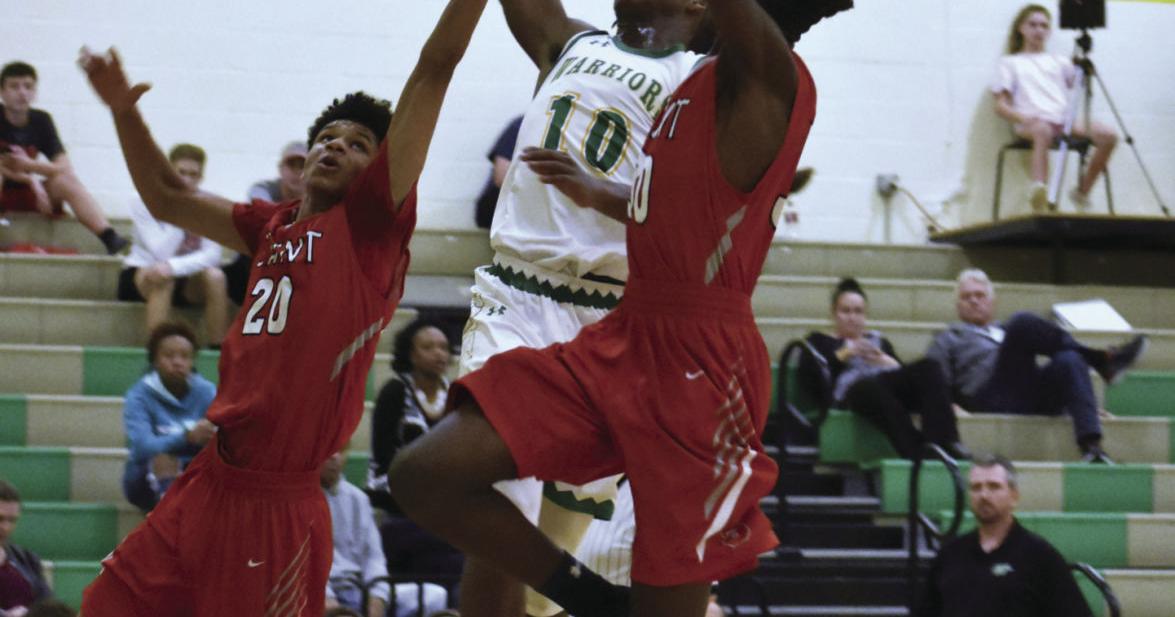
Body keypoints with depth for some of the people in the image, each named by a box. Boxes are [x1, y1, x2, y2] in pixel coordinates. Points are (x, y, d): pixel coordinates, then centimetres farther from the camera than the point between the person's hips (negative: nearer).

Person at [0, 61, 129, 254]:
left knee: (66, 181, -21)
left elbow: (65, 169, -6)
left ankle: (110, 238, -35)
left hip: (27, 194, 3)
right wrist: (30, 179, -19)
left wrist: (29, 165, -20)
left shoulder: (40, 121, 1)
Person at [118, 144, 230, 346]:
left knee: (215, 276, -28)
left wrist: (174, 267, -36)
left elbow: (212, 255, -19)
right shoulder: (146, 203, -13)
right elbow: (162, 253, -24)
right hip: (140, 276, -3)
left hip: (187, 280, 3)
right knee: (161, 278, -36)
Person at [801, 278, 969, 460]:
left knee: (929, 367, -29)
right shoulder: (819, 341, 31)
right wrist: (844, 355, 0)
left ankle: (944, 443, -49)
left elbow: (904, 370, 22)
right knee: (869, 387, -44)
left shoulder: (879, 340, 40)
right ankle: (916, 453, -62)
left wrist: (886, 361, 1)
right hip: (851, 387, -4)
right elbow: (808, 372, 8)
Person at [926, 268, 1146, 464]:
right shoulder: (949, 338, 29)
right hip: (993, 398, -4)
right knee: (1023, 322, -23)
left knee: (1069, 360, -31)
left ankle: (1091, 446, -46)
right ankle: (1100, 359, -25)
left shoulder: (1005, 332, 39)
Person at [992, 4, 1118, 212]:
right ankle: (1039, 188, -60)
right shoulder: (1010, 63, 19)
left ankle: (1082, 192, -9)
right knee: (1043, 131, -43)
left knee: (1108, 135, -23)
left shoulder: (1058, 61, 29)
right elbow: (1001, 105, 7)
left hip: (1064, 121, 4)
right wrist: (1022, 117, -13)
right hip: (1030, 123, -4)